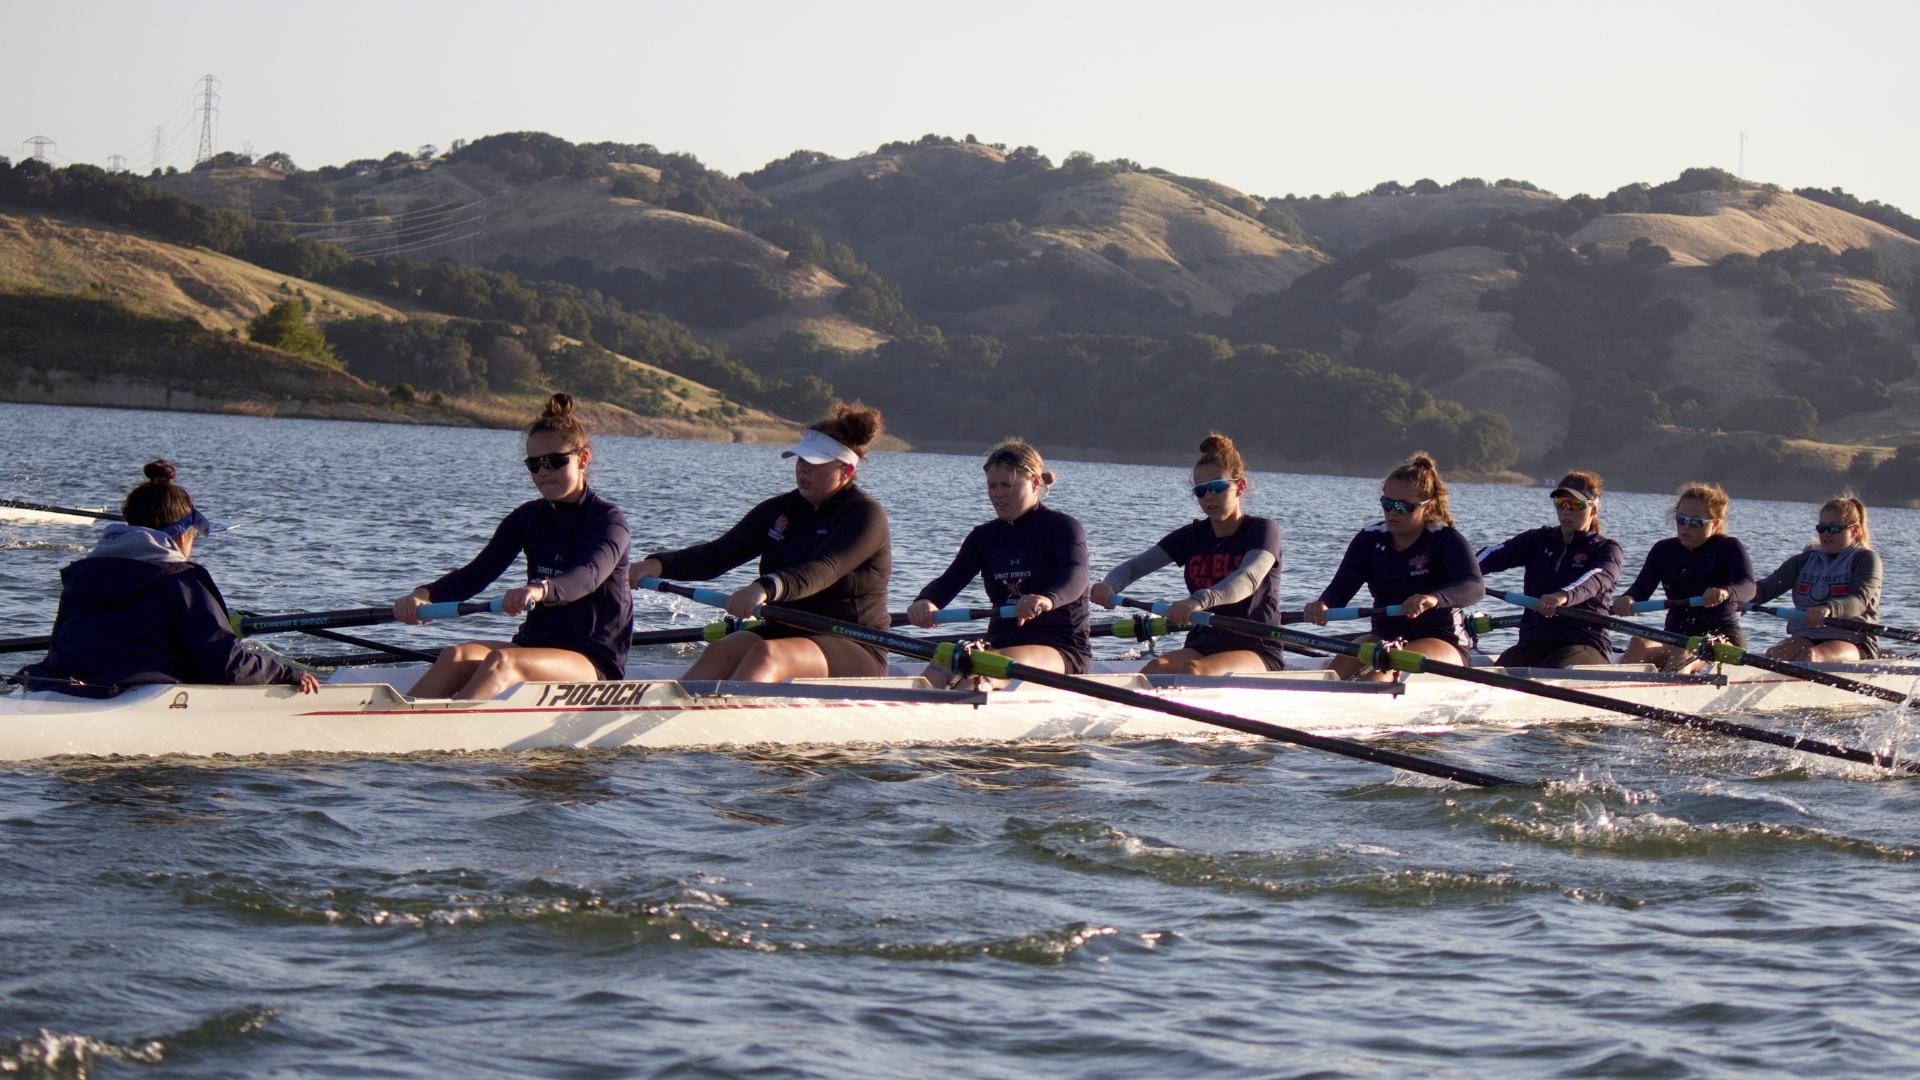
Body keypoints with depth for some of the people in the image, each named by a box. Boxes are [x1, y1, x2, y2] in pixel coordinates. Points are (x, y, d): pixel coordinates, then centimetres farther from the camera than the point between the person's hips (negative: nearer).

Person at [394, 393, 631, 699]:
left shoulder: (609, 520, -5)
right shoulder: (529, 517, 12)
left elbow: (591, 574, -27)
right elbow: (479, 571, -2)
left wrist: (542, 590, -50)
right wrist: (425, 595, -23)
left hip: (595, 660, -5)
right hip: (536, 644, 5)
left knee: (501, 662, -34)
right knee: (458, 656, -25)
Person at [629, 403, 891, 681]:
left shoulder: (865, 515, -8)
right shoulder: (780, 511, 13)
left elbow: (824, 571, -26)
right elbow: (719, 553, 4)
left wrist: (766, 588, -44)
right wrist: (659, 564, -15)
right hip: (784, 633, 6)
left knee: (767, 656, -35)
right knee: (722, 652, -25)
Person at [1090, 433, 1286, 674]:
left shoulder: (1263, 530, -3)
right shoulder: (1193, 536, 13)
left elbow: (1249, 578, -24)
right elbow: (1134, 566, 5)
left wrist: (1200, 600, -45)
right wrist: (1110, 585, -21)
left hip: (1257, 652, -4)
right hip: (1203, 646, 4)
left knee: (1194, 671, -36)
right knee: (1156, 667, -30)